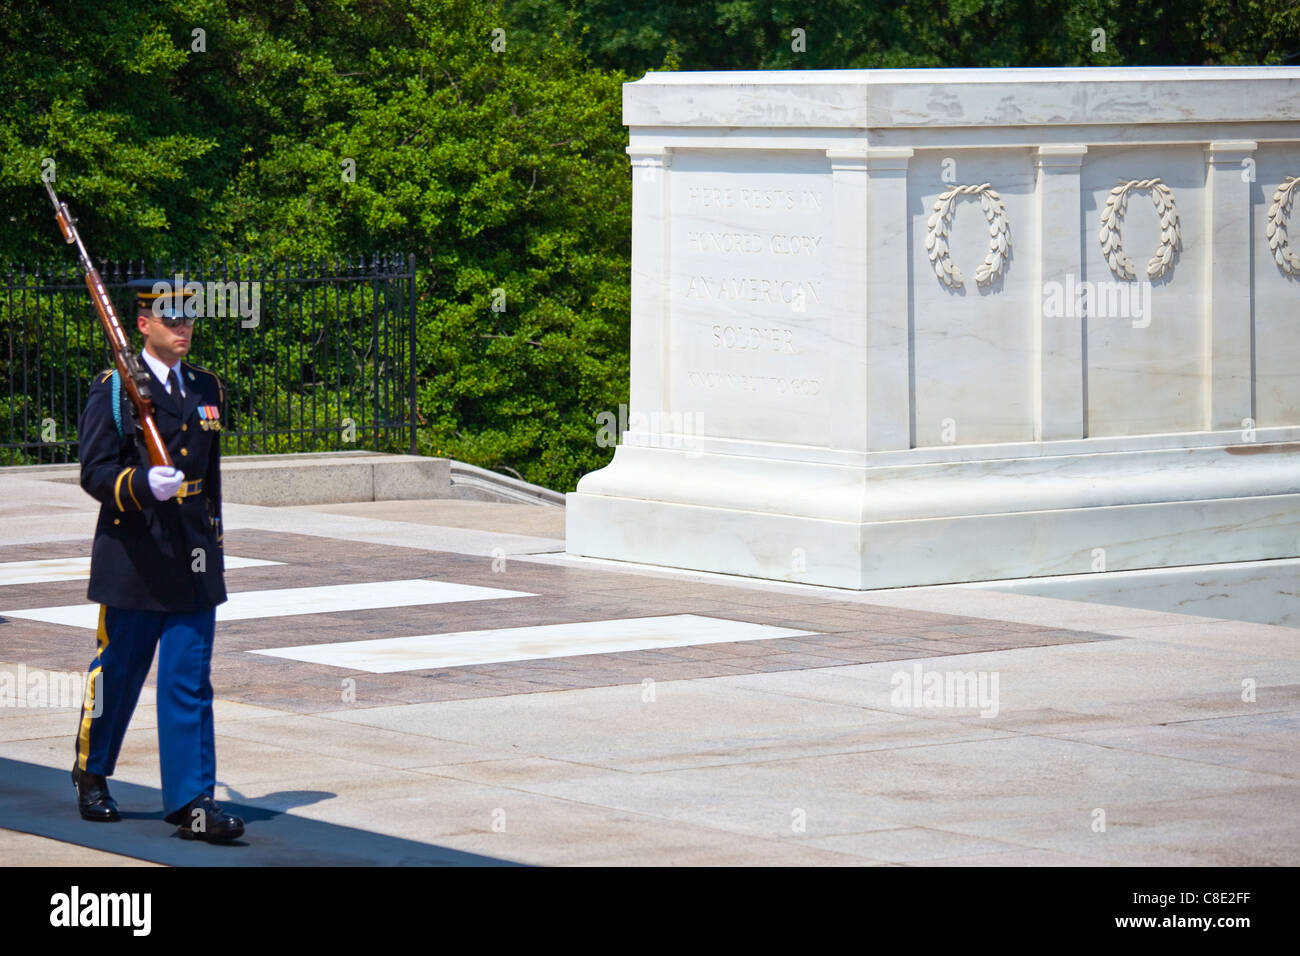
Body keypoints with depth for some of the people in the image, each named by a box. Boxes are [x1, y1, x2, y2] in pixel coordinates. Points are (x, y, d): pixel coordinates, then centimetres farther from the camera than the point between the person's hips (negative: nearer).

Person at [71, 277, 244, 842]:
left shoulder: (207, 389, 13)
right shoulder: (114, 390, -5)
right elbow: (94, 472, -11)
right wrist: (143, 485, -30)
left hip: (193, 563, 4)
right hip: (133, 557, -4)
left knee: (190, 684, -2)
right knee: (116, 673, 8)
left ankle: (192, 803, -5)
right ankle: (91, 776, 29)